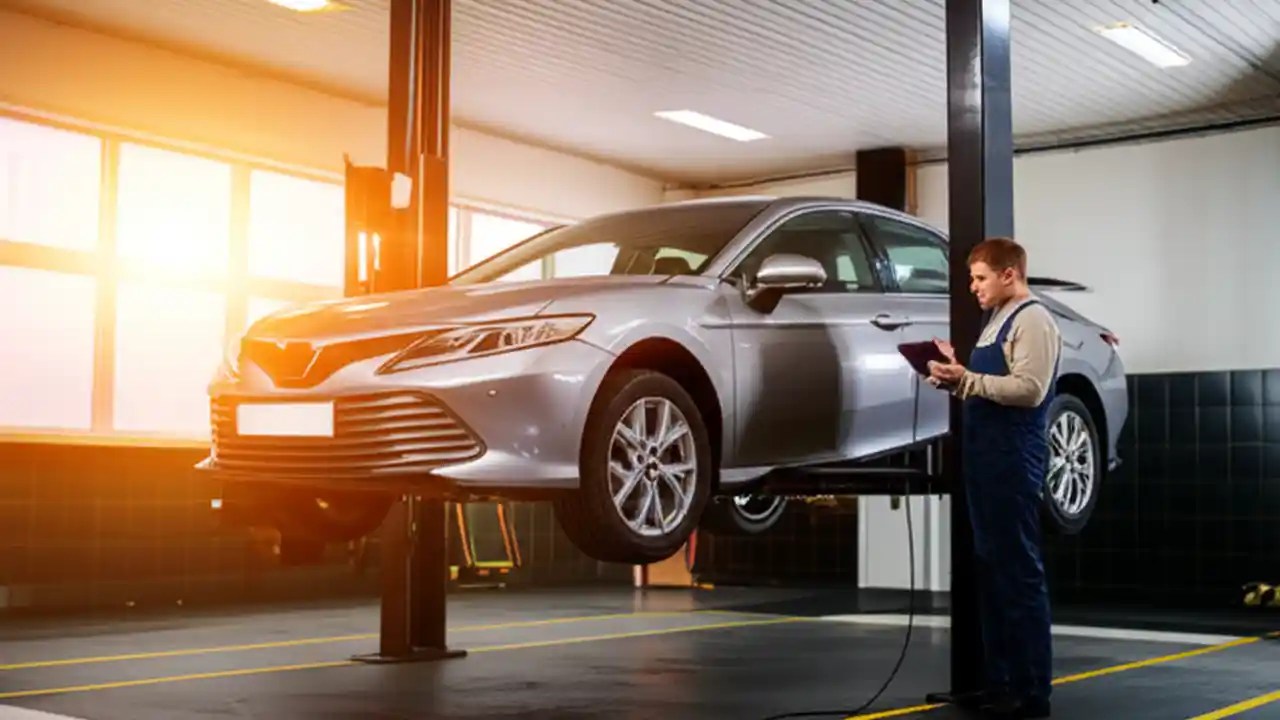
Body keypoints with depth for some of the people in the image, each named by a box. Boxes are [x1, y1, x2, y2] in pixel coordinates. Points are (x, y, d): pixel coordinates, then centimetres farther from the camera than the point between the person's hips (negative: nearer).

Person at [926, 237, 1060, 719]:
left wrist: (968, 380, -18)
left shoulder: (1032, 320, -9)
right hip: (986, 459, 10)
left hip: (1014, 462, -10)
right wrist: (956, 377, 7)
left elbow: (1029, 390, -20)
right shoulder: (997, 321, 20)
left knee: (1020, 573, -7)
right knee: (990, 571, 11)